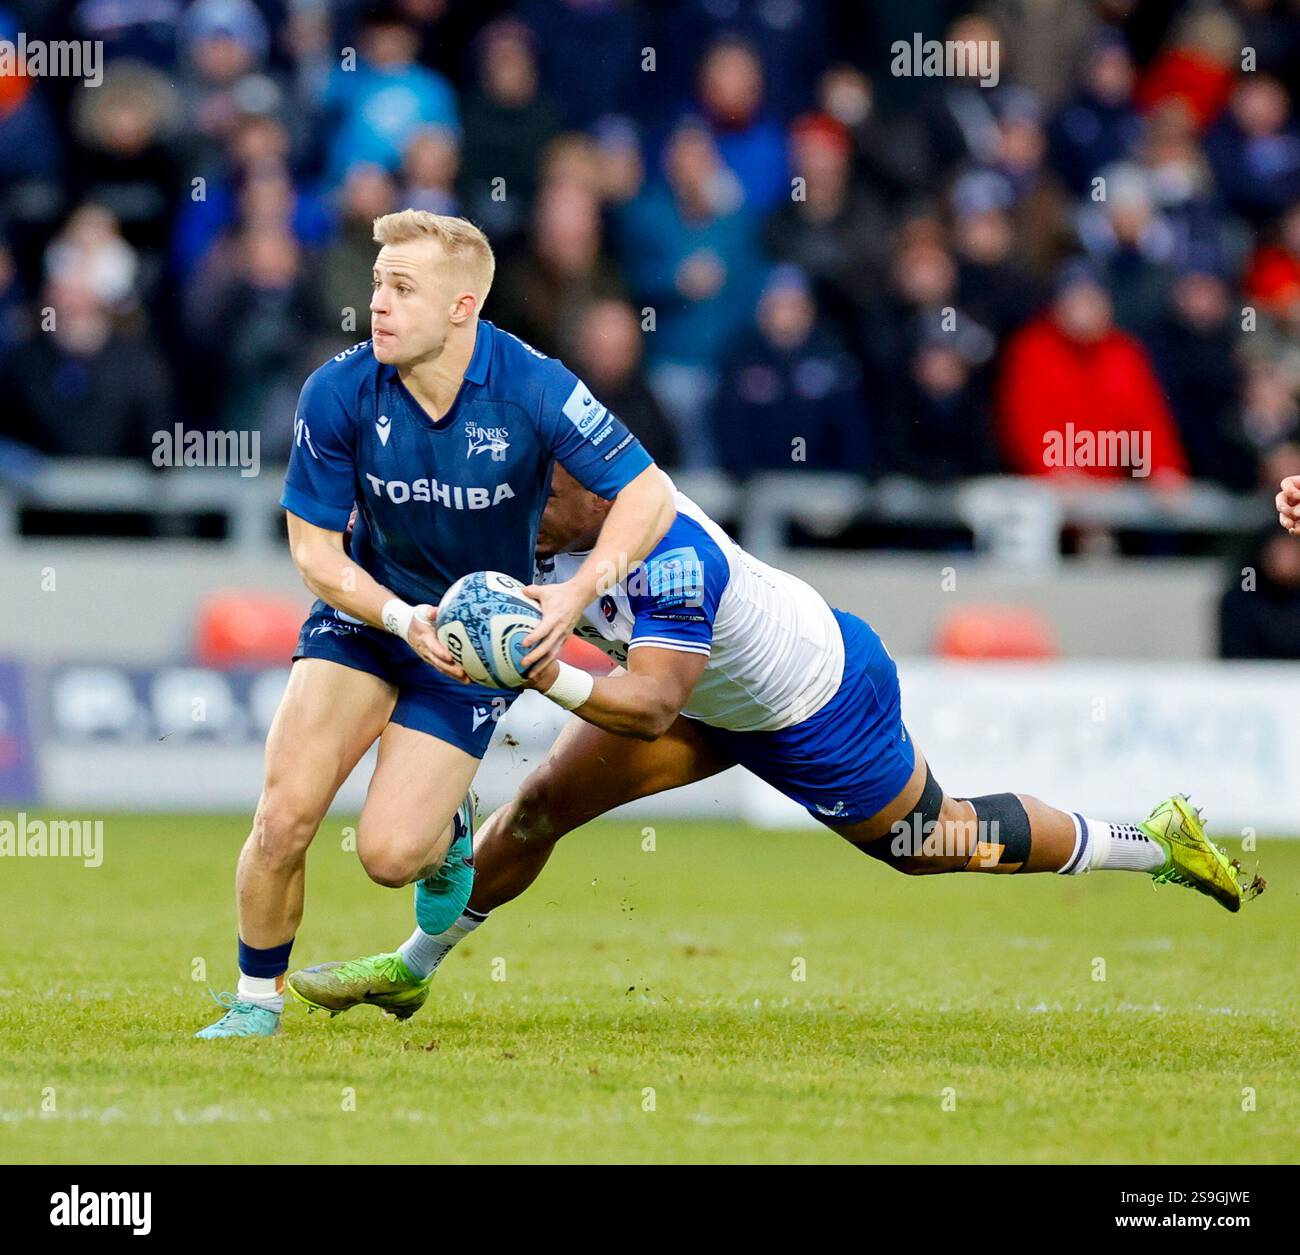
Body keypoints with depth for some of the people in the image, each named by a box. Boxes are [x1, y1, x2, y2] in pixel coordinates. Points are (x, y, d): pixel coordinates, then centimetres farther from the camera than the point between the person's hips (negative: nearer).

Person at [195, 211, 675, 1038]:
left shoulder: (532, 389, -22)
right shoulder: (340, 392, -17)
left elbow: (648, 495, -16)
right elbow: (314, 549, -9)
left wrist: (575, 596, -31)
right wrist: (403, 617, -25)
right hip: (366, 610, 2)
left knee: (390, 853, -14)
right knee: (285, 815, -15)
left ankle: (448, 831, 25)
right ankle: (258, 1001, 9)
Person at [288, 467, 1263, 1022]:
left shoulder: (667, 554, -40)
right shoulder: (549, 528, -17)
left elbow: (650, 707, -45)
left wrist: (551, 679, -58)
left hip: (819, 710, -8)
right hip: (724, 696, 8)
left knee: (932, 844, 12)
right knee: (544, 802, 0)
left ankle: (1156, 839, 29)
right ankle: (412, 968, 15)